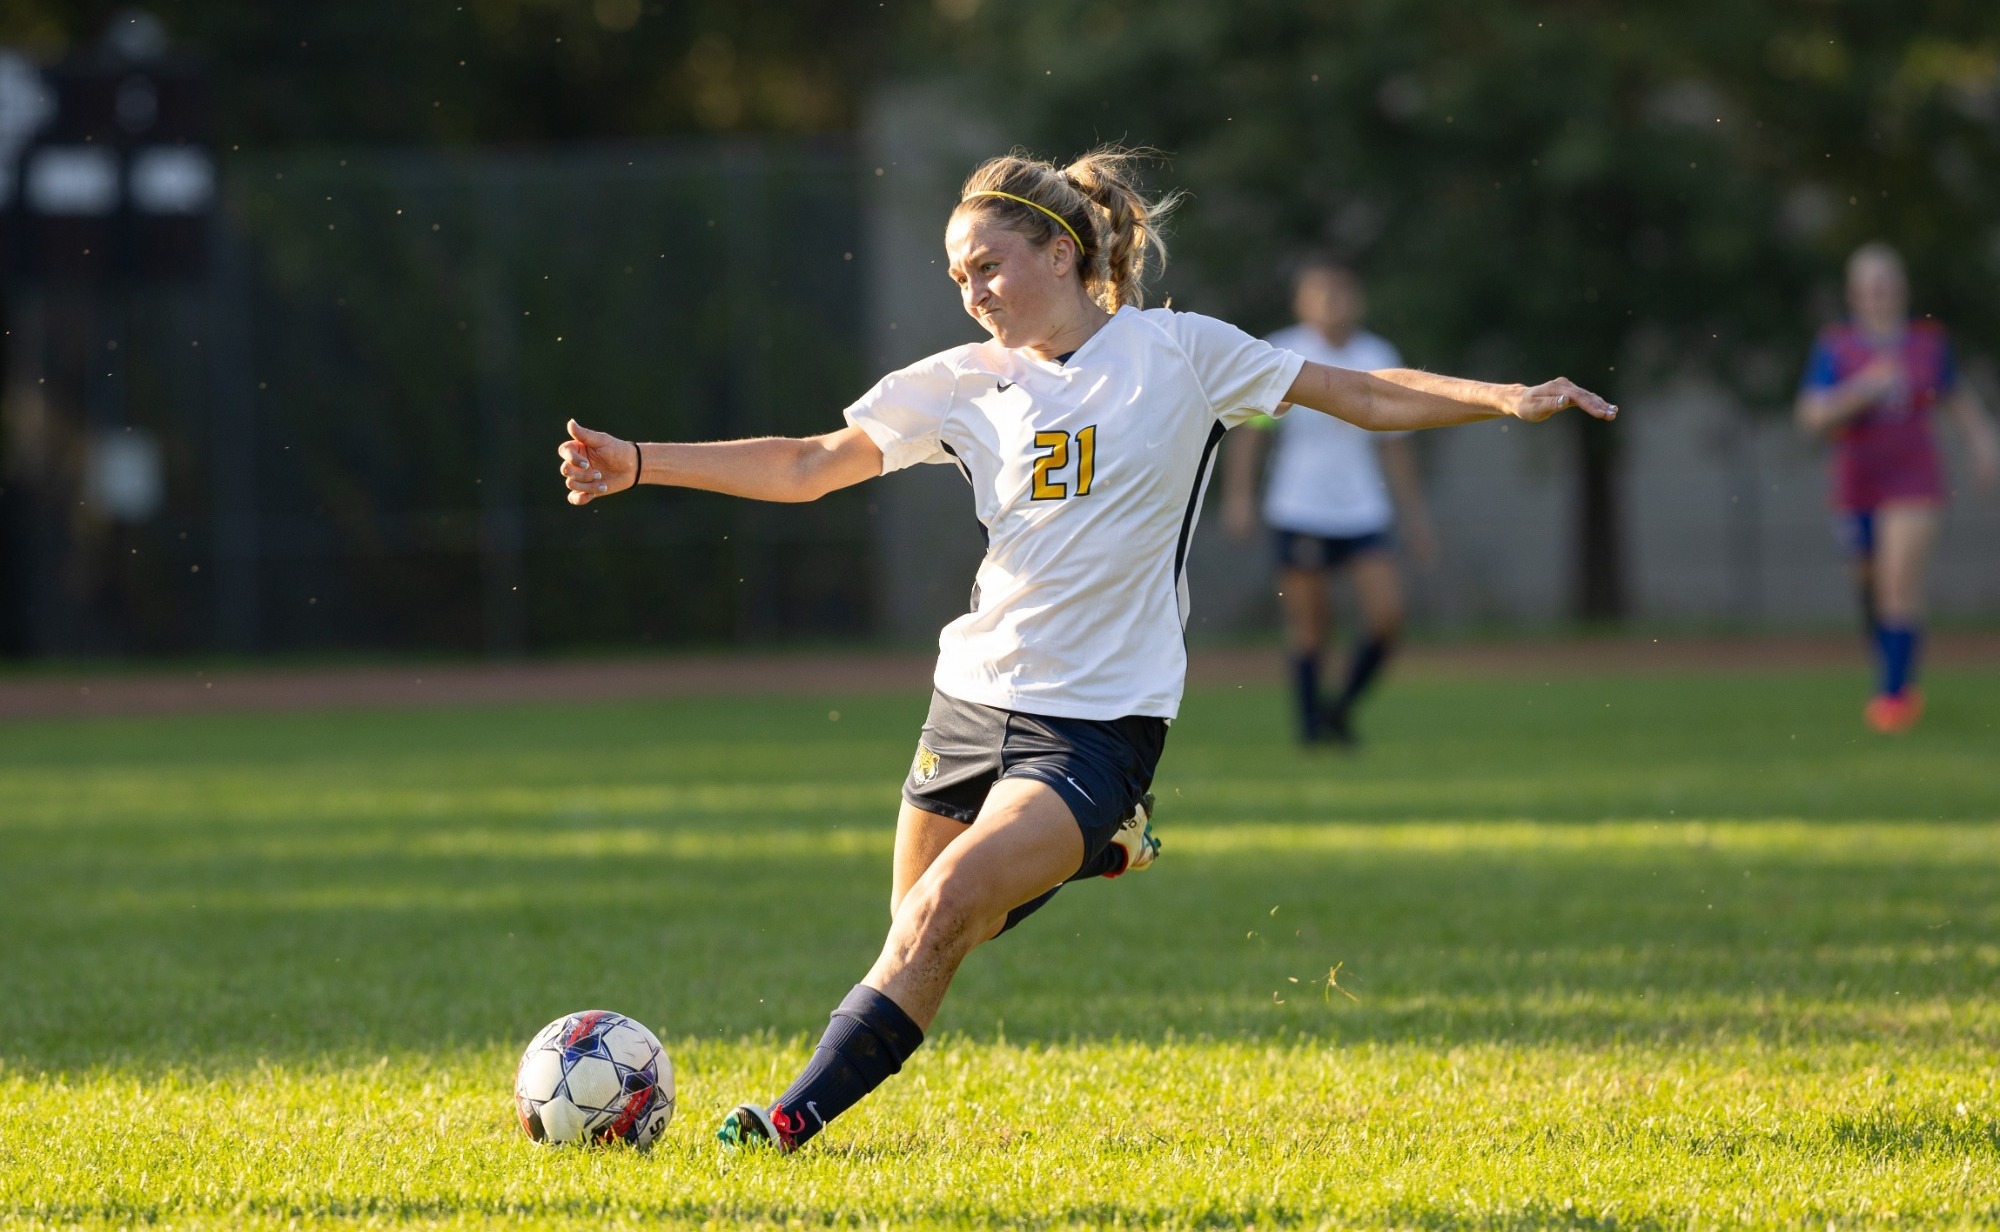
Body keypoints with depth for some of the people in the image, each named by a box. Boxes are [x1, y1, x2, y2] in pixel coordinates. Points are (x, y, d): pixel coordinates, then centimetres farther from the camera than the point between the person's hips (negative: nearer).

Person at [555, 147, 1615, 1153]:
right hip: (974, 697, 5)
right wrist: (638, 464, -2)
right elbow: (808, 466, 6)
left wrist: (1509, 400, -9)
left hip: (1099, 721, -5)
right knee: (918, 938, 10)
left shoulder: (1176, 352, -3)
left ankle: (794, 1120, -16)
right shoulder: (962, 385, 6)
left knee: (944, 912, -21)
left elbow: (1367, 397, 3)